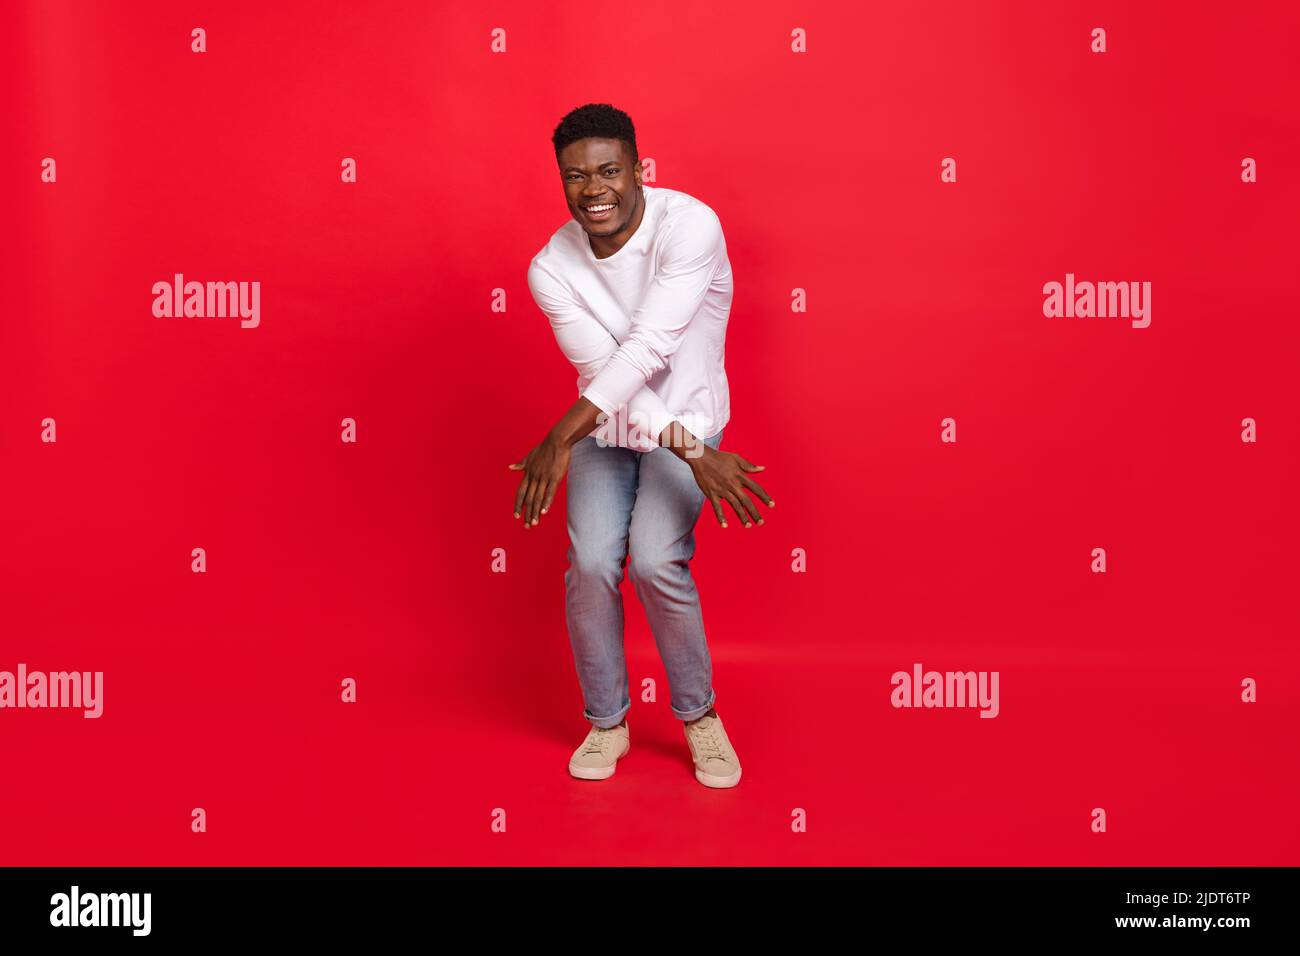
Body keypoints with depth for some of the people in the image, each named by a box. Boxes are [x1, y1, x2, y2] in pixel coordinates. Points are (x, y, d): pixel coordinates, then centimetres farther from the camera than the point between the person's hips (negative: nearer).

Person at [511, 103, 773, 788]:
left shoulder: (690, 225, -23)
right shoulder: (551, 269, -13)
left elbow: (647, 350, -31)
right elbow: (605, 371, -18)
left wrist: (559, 439, -34)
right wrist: (694, 454, -28)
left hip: (688, 419, -2)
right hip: (607, 427, 3)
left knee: (656, 560, -20)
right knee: (592, 561, -14)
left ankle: (698, 713, 5)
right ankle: (606, 724, 10)